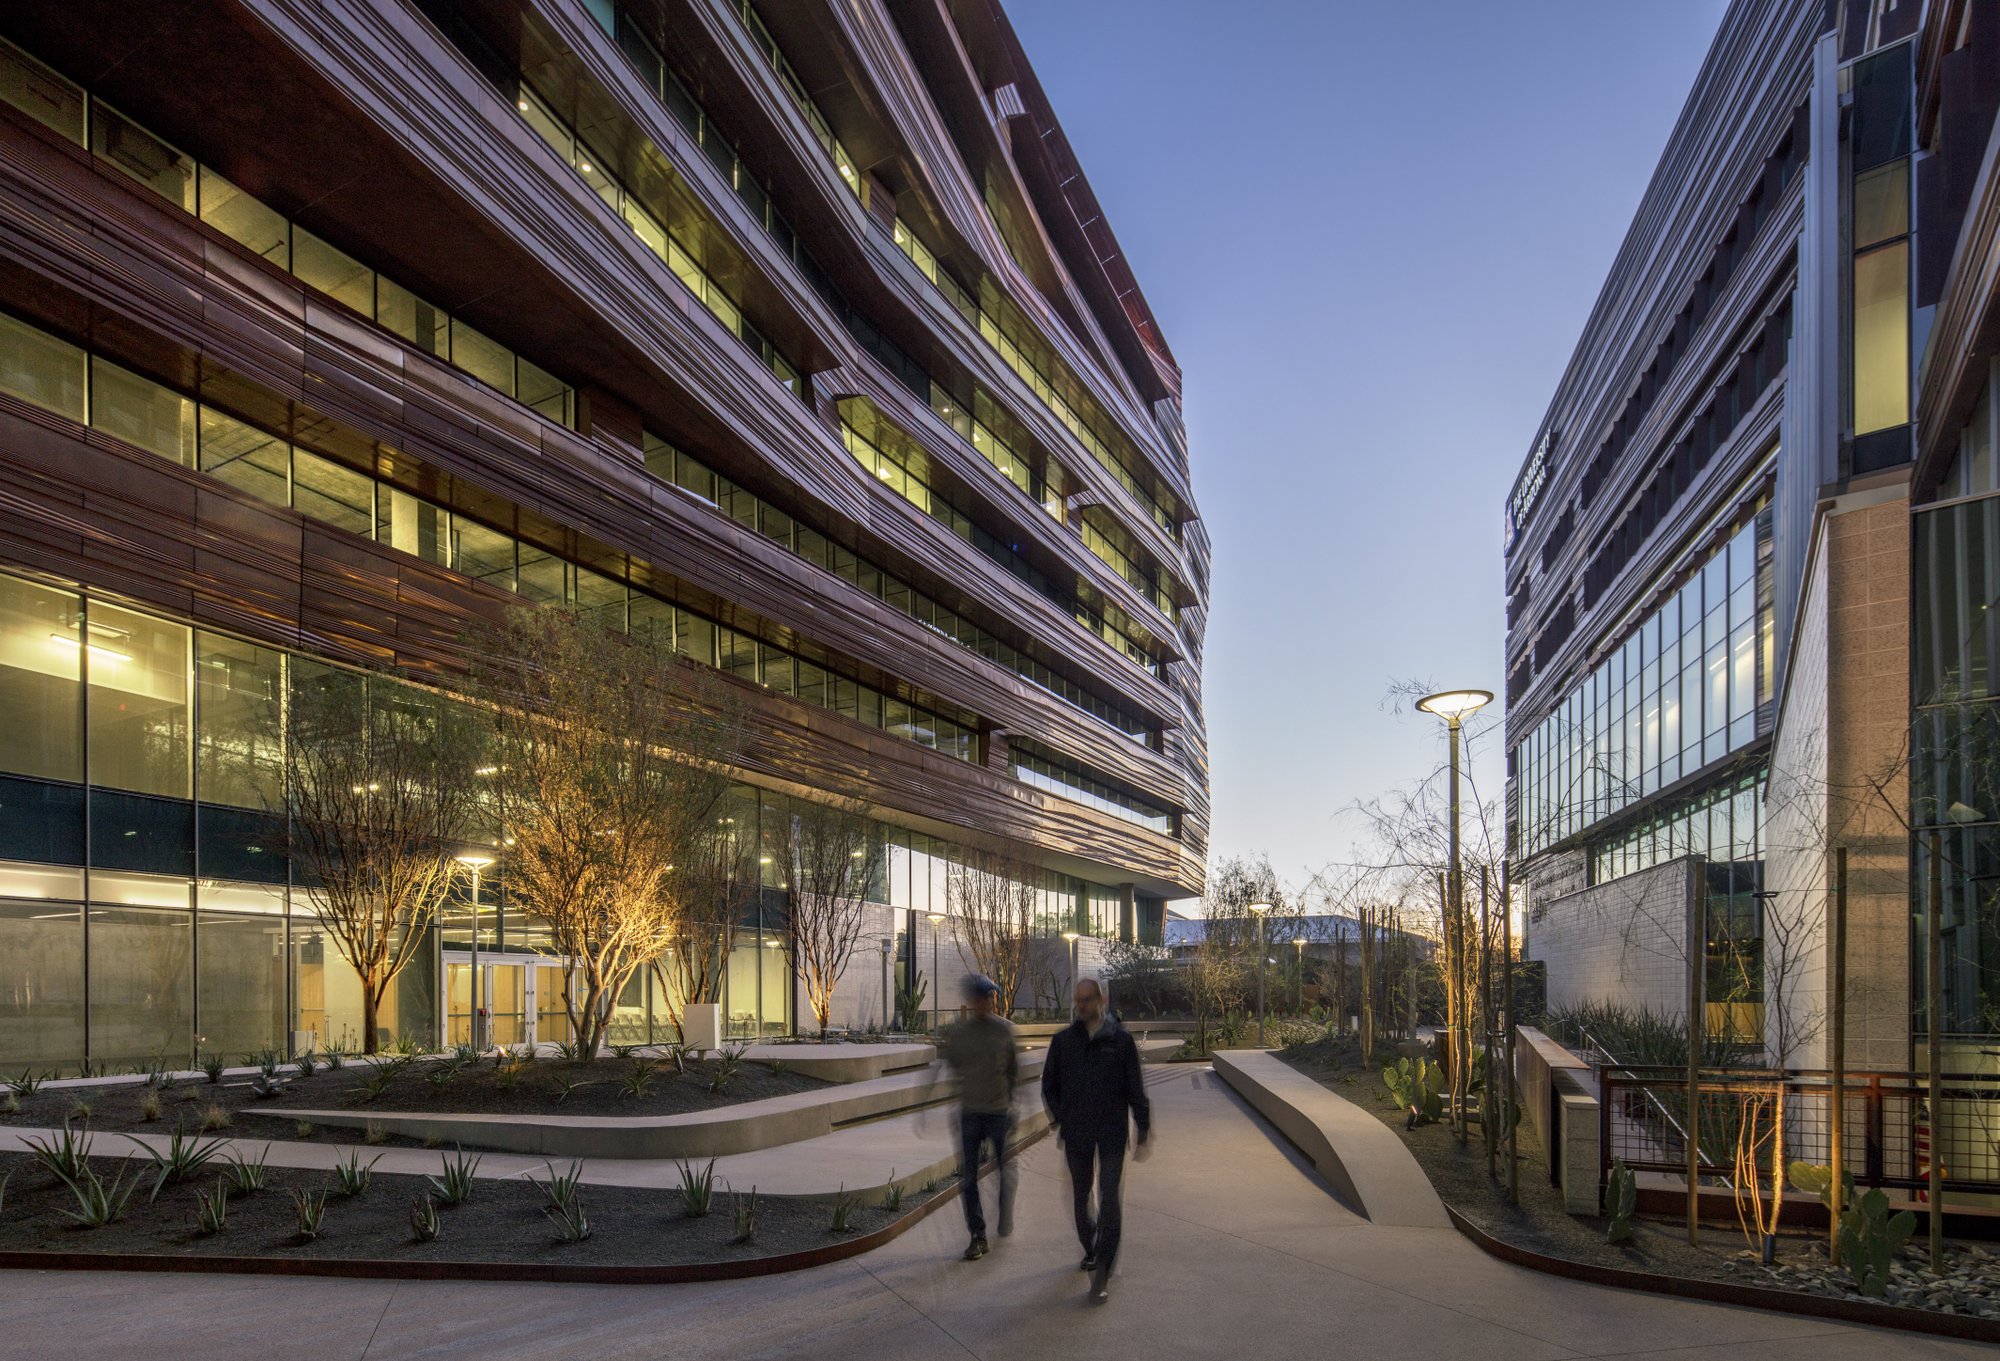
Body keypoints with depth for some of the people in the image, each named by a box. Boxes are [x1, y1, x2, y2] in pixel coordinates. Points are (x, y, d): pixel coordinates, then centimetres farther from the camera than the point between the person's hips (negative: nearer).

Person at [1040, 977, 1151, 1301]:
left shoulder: (1120, 1040, -2)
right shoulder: (1063, 1040, 4)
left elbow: (1136, 1089, 1)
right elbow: (1049, 1085, 13)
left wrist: (1143, 1132, -1)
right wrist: (1060, 1119, 2)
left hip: (1112, 1132, -3)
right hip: (1076, 1134, 3)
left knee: (1110, 1198, -8)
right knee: (1081, 1195, 13)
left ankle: (1102, 1271, -7)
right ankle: (1090, 1248, 35)